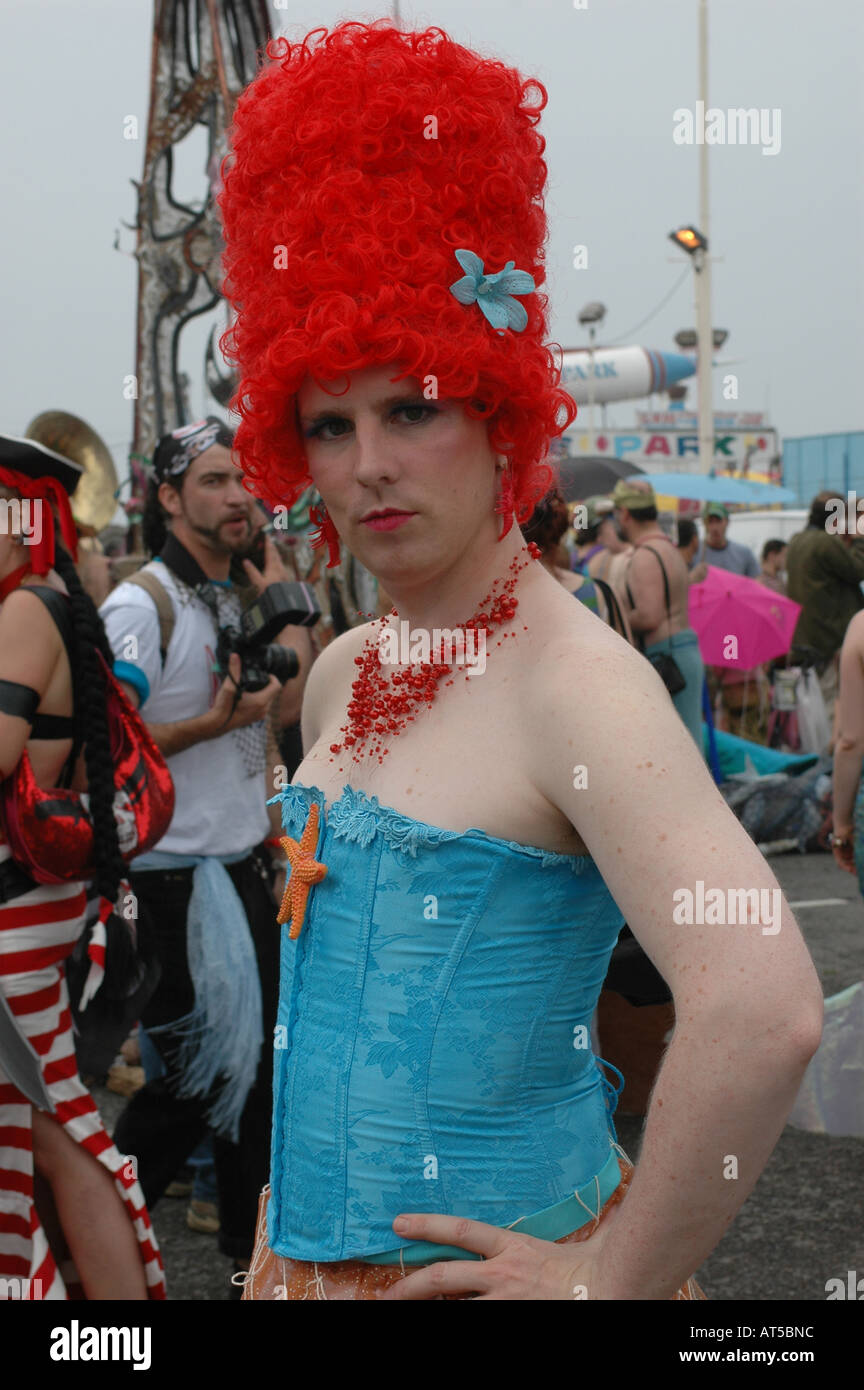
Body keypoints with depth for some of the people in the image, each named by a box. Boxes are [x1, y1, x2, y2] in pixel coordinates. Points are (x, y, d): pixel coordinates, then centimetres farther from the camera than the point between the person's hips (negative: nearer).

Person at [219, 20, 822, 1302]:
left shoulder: (576, 681, -21)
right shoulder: (344, 676, 4)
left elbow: (765, 1013, -33)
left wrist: (616, 1281, -24)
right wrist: (290, 1224, 16)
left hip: (483, 1260, -7)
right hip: (310, 1246, 7)